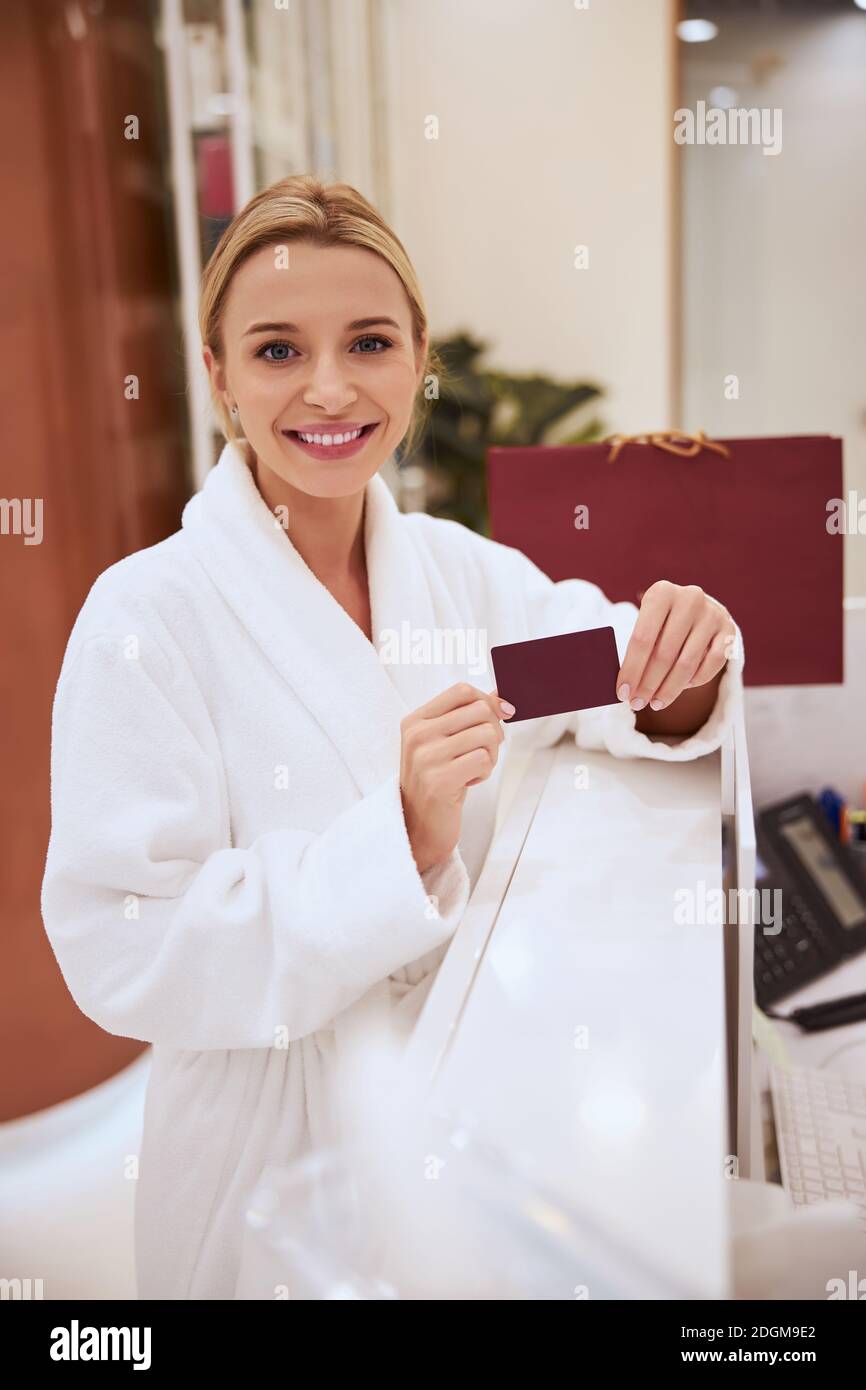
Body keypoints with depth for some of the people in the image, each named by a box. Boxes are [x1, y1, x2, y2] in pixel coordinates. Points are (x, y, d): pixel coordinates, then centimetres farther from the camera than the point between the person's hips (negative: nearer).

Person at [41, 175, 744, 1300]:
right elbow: (124, 953, -23)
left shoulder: (462, 570, -6)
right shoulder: (147, 617, -20)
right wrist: (400, 843, -33)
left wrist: (679, 684, -22)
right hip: (278, 1156, -4)